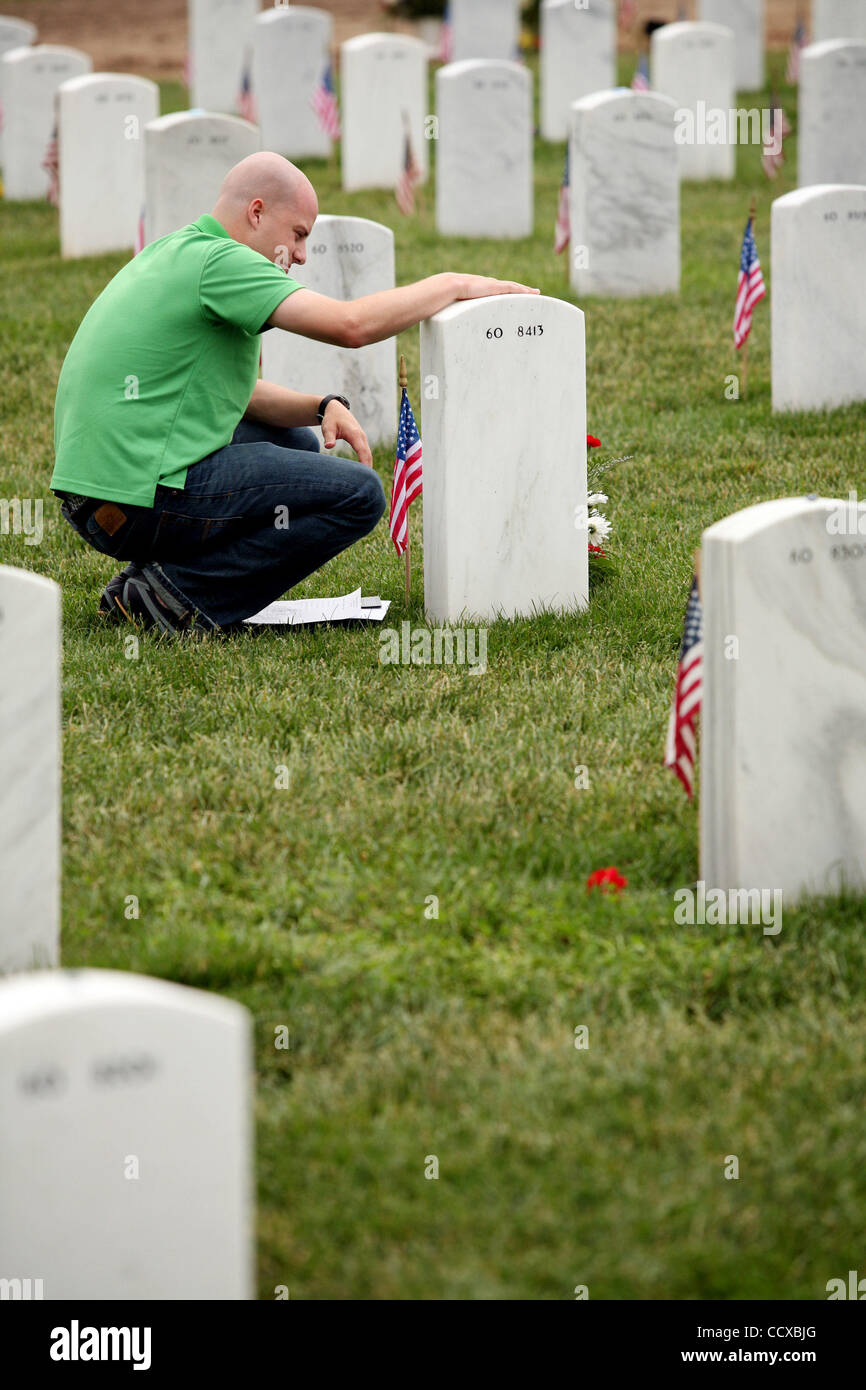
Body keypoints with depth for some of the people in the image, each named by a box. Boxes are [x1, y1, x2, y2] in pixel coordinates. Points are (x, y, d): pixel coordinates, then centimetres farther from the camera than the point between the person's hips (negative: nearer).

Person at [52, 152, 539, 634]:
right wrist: (453, 284, -8)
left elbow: (228, 391, 25)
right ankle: (181, 593, -8)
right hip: (141, 501, -10)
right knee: (358, 493, -8)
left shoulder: (175, 253, 19)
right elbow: (350, 324, -22)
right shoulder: (219, 261, -13)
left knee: (298, 443, 28)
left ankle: (145, 581, 14)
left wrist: (322, 407, 8)